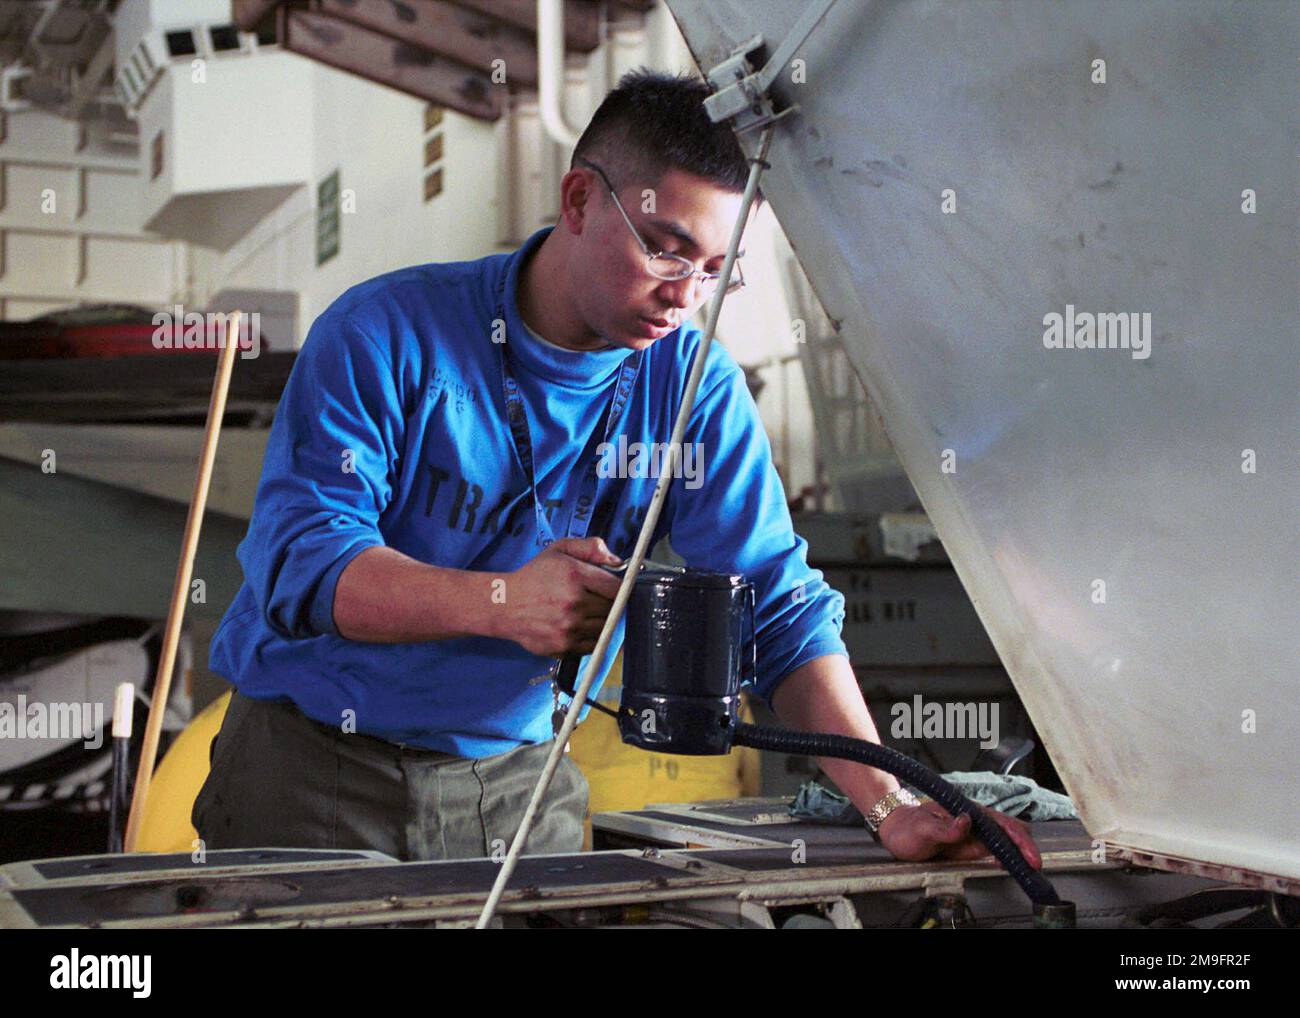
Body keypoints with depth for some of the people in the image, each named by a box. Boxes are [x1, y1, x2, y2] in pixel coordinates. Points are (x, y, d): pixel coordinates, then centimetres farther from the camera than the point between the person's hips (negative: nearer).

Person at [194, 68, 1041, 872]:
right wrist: (501, 602, -37)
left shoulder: (694, 387, -5)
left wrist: (892, 808, -23)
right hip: (312, 768, -2)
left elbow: (779, 608, -9)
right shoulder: (385, 333, -13)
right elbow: (297, 560, -21)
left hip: (513, 780, 3)